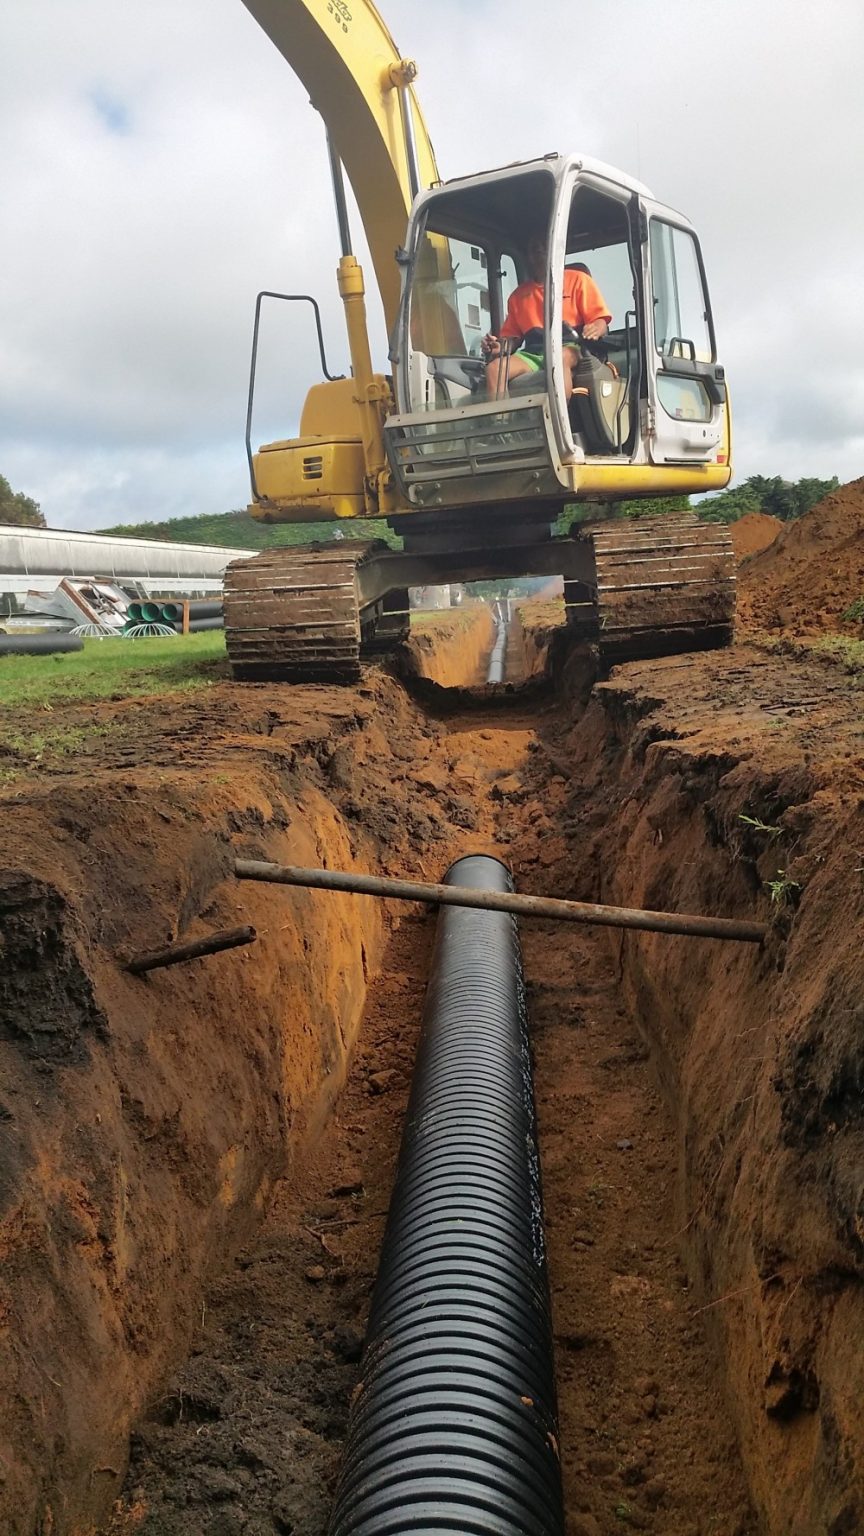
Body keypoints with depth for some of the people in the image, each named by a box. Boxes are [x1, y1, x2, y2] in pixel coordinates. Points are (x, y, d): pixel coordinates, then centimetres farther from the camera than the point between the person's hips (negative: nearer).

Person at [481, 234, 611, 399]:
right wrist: (499, 347, 0)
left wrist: (595, 330, -20)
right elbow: (512, 336, 24)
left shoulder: (578, 280, 12)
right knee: (494, 368, -25)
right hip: (532, 354, 4)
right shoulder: (519, 295, 24)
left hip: (571, 348, -3)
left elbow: (601, 322, 5)